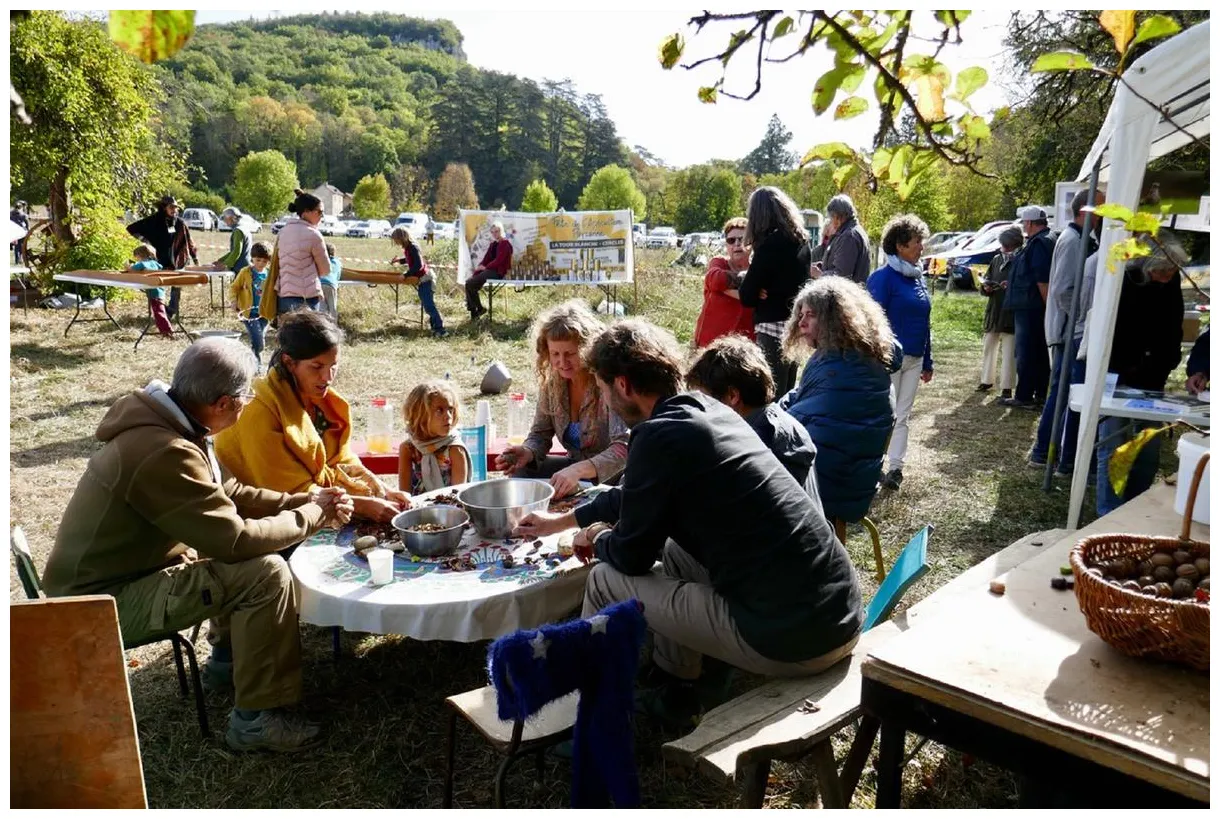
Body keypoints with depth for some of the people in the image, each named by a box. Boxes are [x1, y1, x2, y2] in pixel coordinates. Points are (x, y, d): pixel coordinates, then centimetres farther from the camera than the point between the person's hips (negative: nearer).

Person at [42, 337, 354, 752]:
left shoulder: (162, 422, 0)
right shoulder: (165, 453, -31)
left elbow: (226, 492, 10)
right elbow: (236, 540, -30)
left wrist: (303, 500, 1)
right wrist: (313, 515, -15)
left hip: (127, 567, 10)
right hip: (106, 600, -10)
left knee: (244, 558, 15)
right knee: (266, 574, -21)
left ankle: (229, 657, 27)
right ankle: (258, 718, -10)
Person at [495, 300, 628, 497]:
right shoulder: (551, 381, -4)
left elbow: (624, 448, -32)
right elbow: (540, 434, 3)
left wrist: (579, 470, -47)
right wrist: (527, 453, -21)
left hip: (610, 475, -5)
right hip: (575, 465, 5)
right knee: (521, 471, -15)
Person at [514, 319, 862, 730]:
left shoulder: (660, 437, -16)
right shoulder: (707, 410, 11)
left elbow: (631, 556, -6)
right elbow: (636, 495, 26)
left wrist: (596, 539, 18)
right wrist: (561, 520, 37)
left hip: (789, 638, -8)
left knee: (607, 581, 6)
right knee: (674, 545, 26)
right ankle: (672, 693, 34)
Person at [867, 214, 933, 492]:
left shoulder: (918, 278, 10)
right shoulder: (883, 277, -12)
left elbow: (924, 323, 14)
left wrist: (927, 362, 15)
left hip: (914, 359, 7)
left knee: (902, 416, 9)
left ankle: (895, 467, 16)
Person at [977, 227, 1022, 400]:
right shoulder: (996, 260, 10)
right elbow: (986, 279, 15)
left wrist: (1011, 286, -26)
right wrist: (985, 287, -5)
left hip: (1011, 314, -6)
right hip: (993, 312, 6)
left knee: (1009, 352, -2)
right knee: (989, 347, 15)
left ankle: (1006, 387, 3)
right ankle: (986, 380, 29)